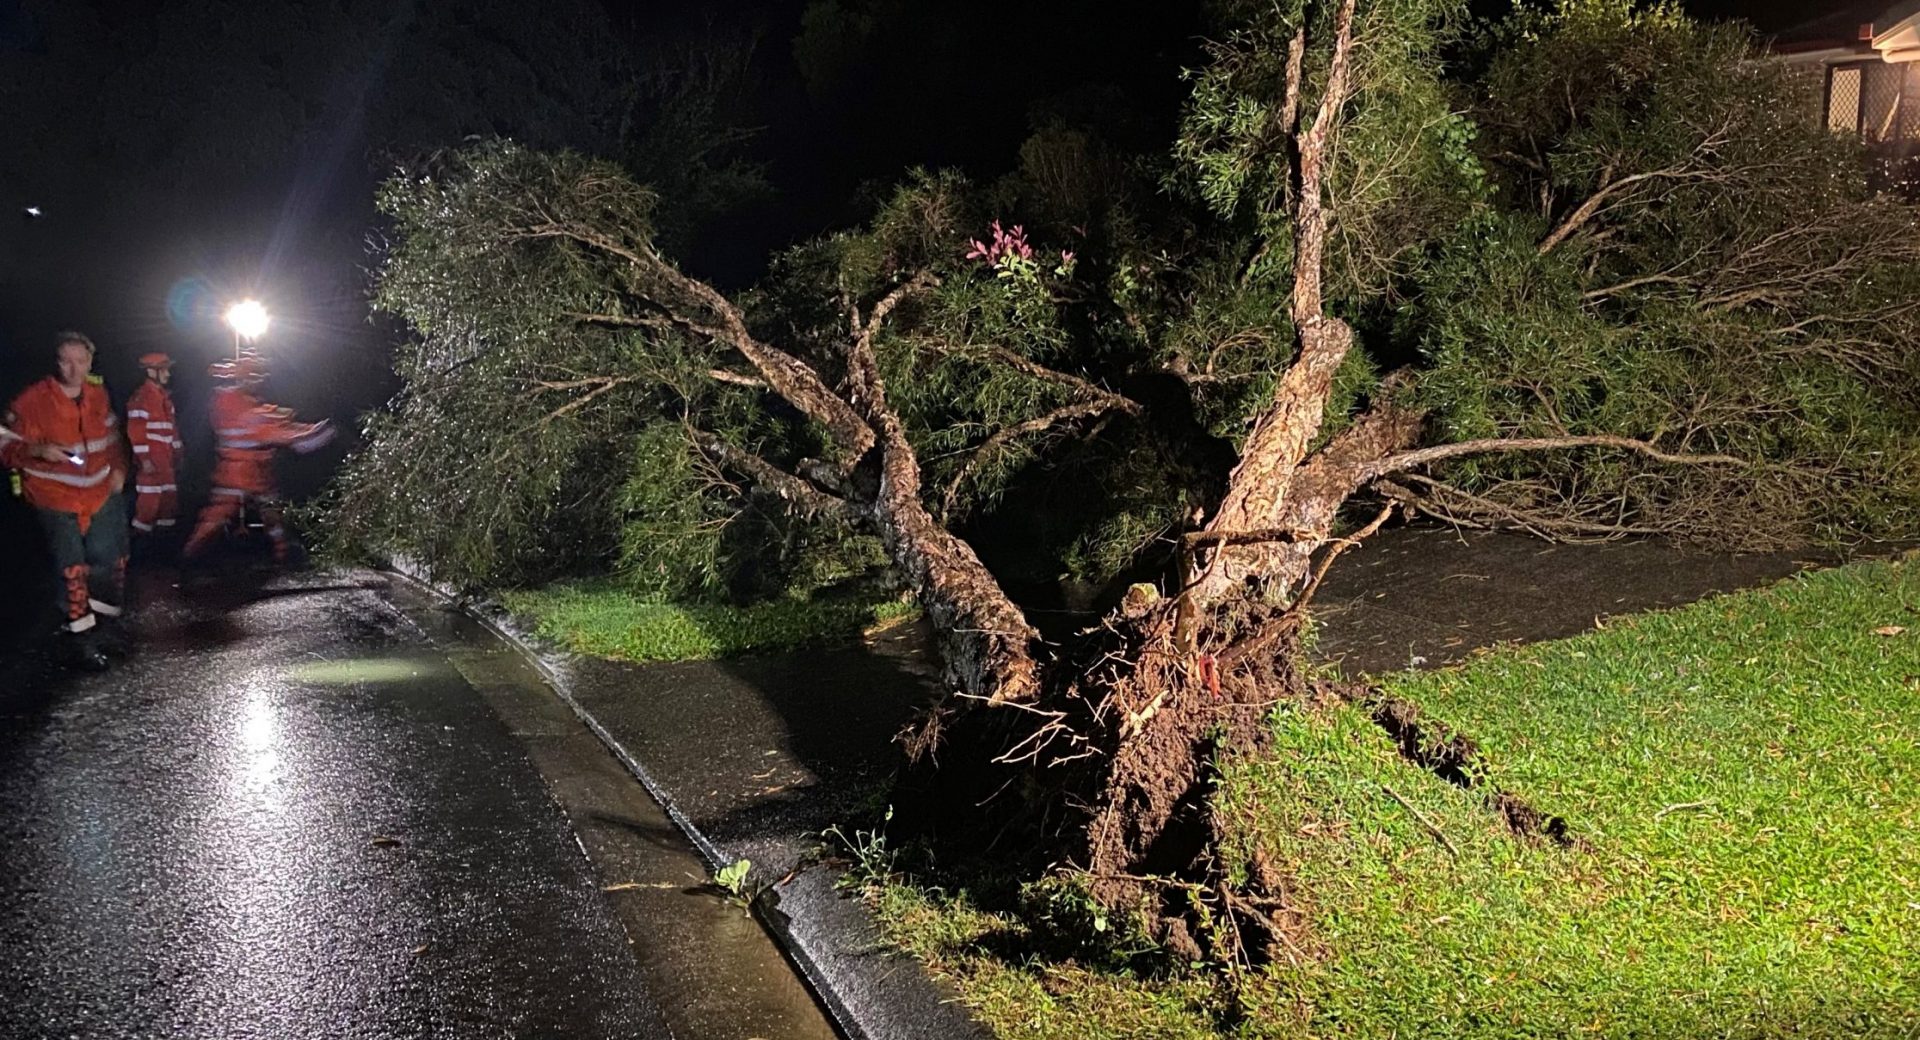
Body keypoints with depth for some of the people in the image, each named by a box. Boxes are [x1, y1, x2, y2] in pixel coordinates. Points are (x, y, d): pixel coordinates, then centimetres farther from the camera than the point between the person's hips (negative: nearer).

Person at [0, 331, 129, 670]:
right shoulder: (32, 400, -15)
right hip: (54, 496, -6)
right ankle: (80, 642, 0)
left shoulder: (98, 394, 3)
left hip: (100, 490, 6)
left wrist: (118, 468, 6)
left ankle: (105, 624, 31)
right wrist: (38, 450, -29)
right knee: (73, 568, -10)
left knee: (111, 558, 12)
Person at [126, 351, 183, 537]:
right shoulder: (142, 396, -13)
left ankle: (165, 527, 22)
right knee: (150, 497, -8)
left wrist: (177, 449, 20)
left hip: (165, 457, 9)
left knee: (169, 494, 13)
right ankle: (141, 533, -1)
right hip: (151, 457, -9)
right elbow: (135, 430, -18)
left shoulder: (164, 396, 15)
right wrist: (144, 459, -22)